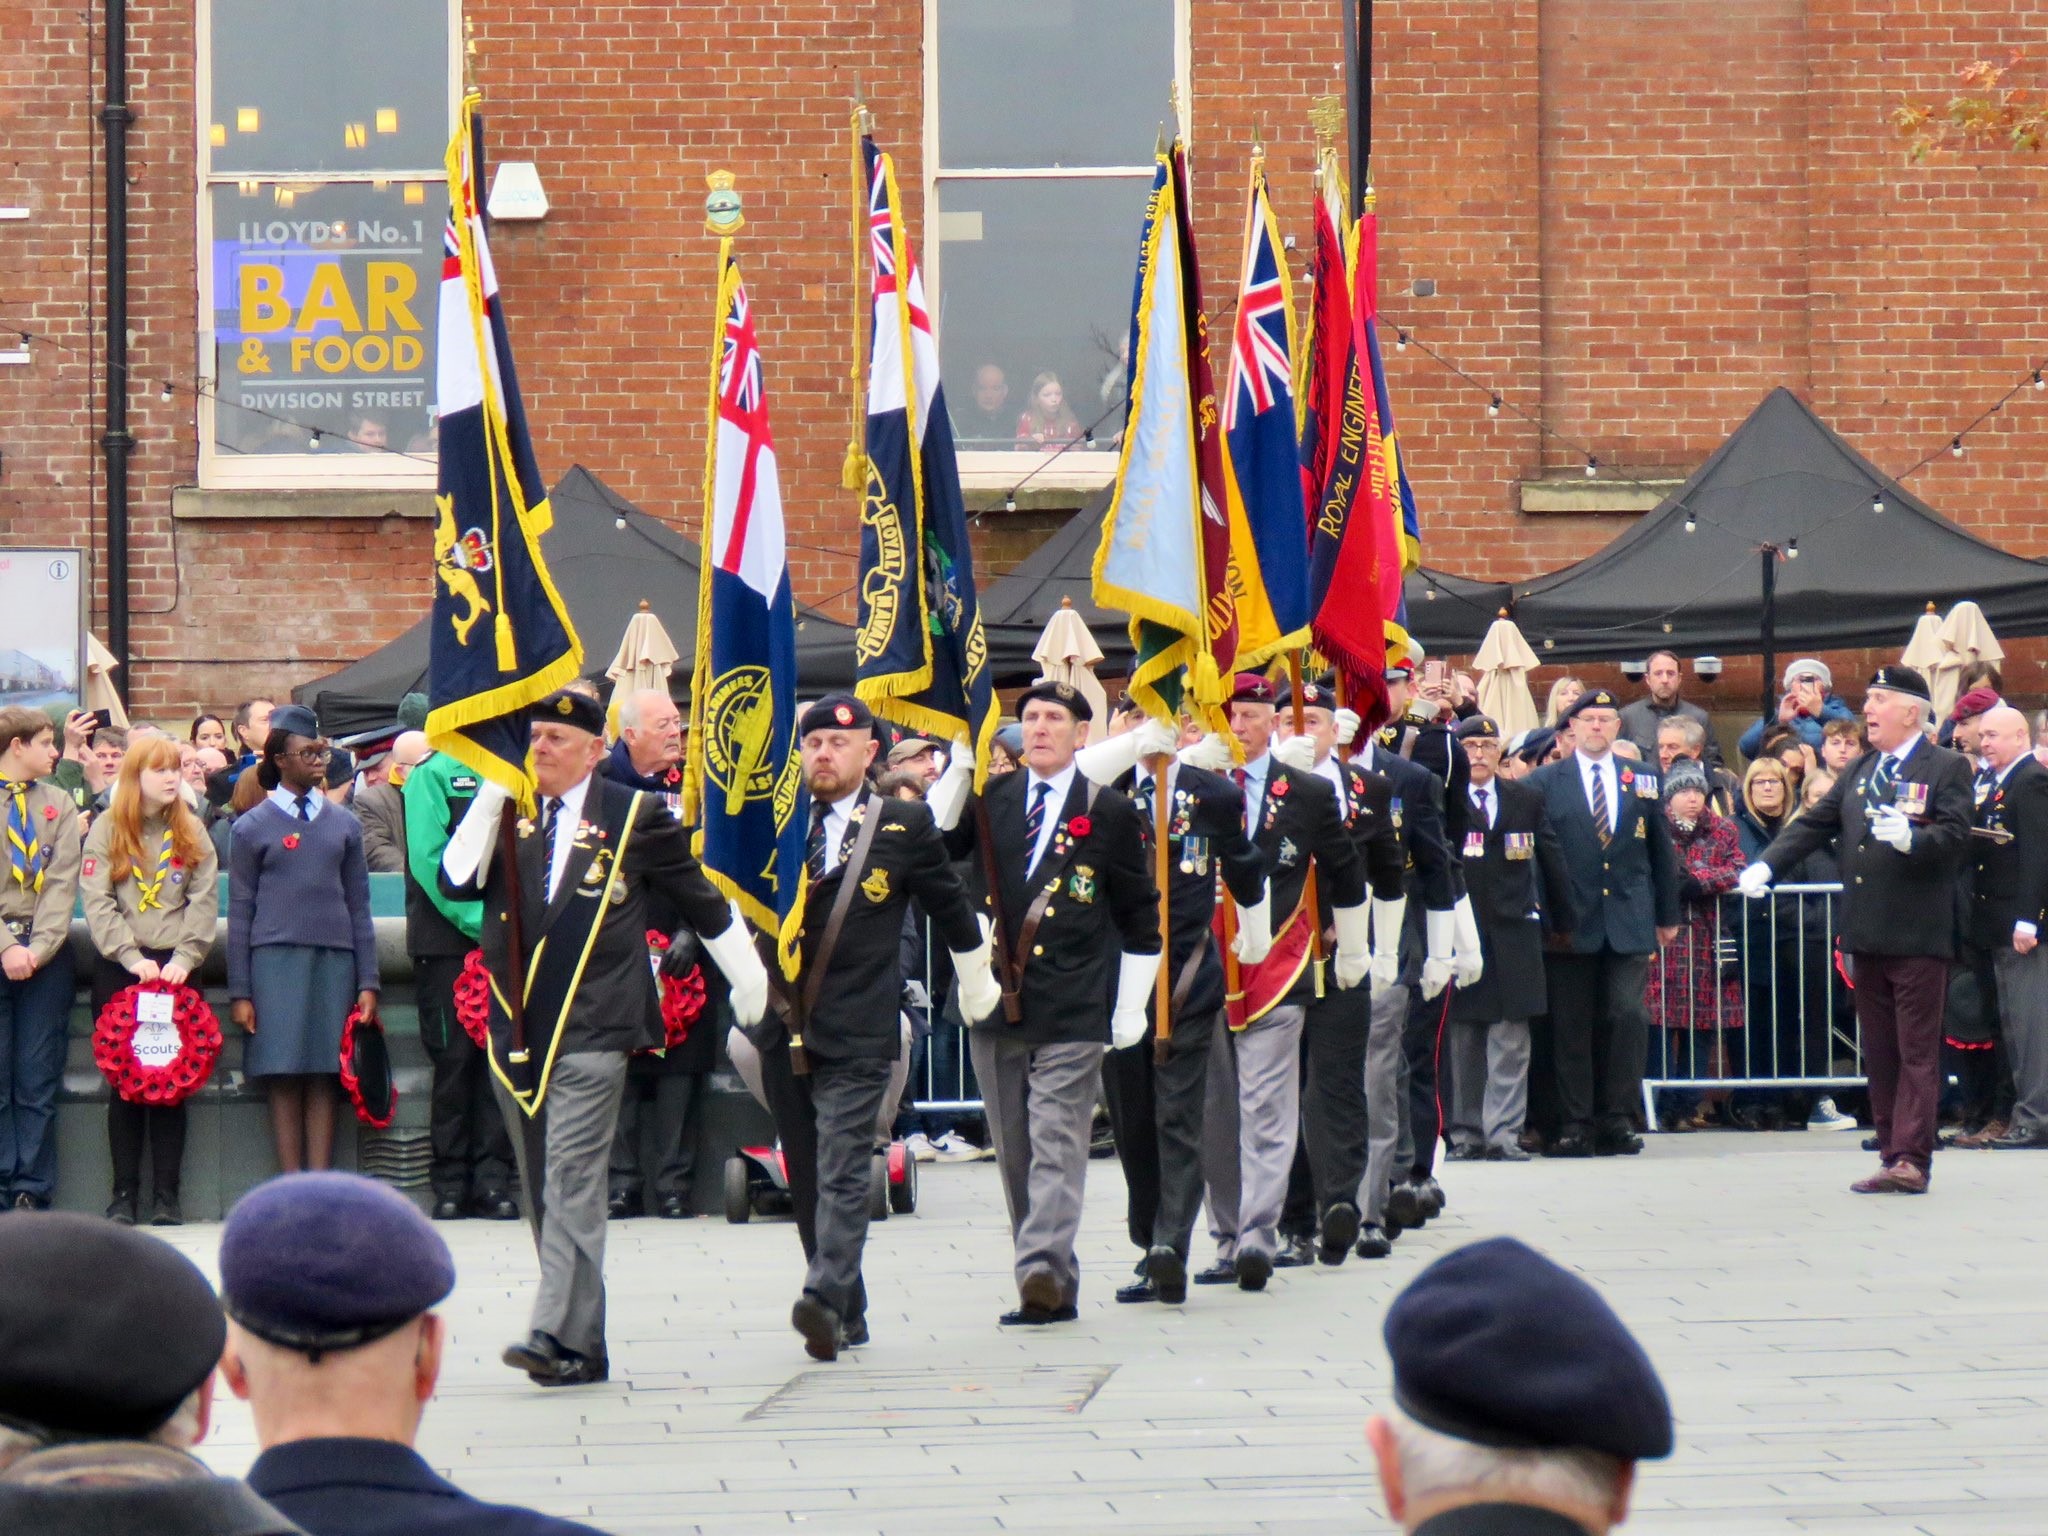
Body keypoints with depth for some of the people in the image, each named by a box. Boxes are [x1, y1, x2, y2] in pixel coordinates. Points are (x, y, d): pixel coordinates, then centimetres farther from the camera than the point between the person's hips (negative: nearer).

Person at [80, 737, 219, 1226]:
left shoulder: (191, 832, 10)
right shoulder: (106, 830, 4)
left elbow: (204, 901, 3)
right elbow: (97, 902, -4)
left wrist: (184, 957, -10)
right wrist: (131, 958, -14)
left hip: (174, 966, 1)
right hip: (118, 966, -1)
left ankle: (166, 1194, 0)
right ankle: (124, 1193, 2)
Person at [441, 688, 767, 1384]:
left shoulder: (634, 817, 1)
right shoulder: (505, 816, 12)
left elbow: (705, 903, 10)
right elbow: (456, 883, -2)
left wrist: (753, 988, 15)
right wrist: (492, 799, -7)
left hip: (591, 1032, -5)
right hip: (516, 1032, 5)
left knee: (572, 1179, -15)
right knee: (542, 1191, 8)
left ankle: (563, 1337, -21)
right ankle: (580, 1344, 16)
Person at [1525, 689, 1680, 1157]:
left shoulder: (1642, 781, 12)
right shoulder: (1544, 782, 6)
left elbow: (1661, 851, 16)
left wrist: (1667, 916, 15)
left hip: (1628, 923, 1)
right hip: (1570, 923, -1)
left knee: (1627, 1016, -8)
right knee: (1573, 1028, -1)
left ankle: (1616, 1122, 1)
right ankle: (1575, 1126, 5)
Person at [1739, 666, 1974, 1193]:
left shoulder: (1947, 769, -3)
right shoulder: (1862, 770, 17)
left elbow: (1954, 837, -14)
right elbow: (1815, 823, 15)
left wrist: (1911, 838, -33)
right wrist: (1766, 864, 3)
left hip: (1918, 936, -7)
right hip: (1867, 934, 7)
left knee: (1918, 1052, -5)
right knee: (1879, 1053, 9)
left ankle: (1912, 1160, -8)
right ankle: (1892, 1156, 13)